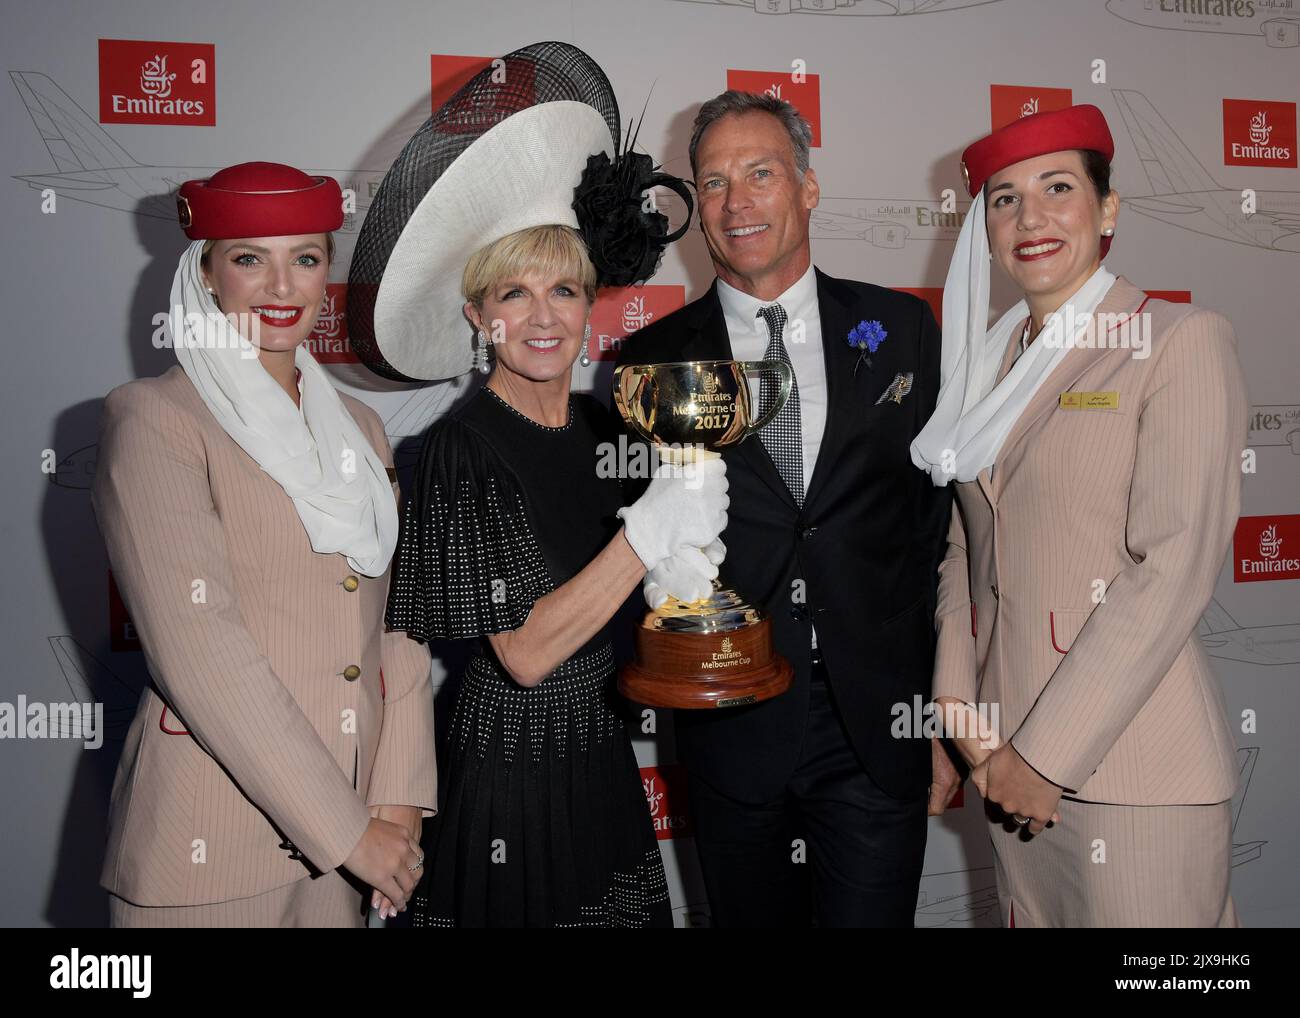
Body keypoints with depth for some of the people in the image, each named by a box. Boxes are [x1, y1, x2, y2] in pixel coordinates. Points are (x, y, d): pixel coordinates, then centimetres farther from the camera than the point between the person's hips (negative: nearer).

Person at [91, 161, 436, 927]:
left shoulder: (359, 427, 9)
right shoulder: (153, 421, -9)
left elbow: (399, 622, 5)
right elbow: (198, 649, -18)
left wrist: (398, 800, -5)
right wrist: (347, 830, -17)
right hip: (209, 842, -5)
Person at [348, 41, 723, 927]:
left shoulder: (604, 429, 1)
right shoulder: (463, 448, -16)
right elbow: (523, 652, -22)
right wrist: (649, 534, -27)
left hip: (607, 765, 6)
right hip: (508, 779, -6)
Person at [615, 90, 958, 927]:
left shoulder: (903, 331, 4)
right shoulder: (651, 363, 2)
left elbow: (943, 528, 4)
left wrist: (946, 716, 3)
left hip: (879, 734, 0)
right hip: (731, 735, 0)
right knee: (752, 918, 16)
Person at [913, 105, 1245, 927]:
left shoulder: (1182, 343, -7)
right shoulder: (993, 358, 10)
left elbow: (1173, 569, -15)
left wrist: (1048, 752, -15)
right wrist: (960, 704, 0)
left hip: (1132, 770, -5)